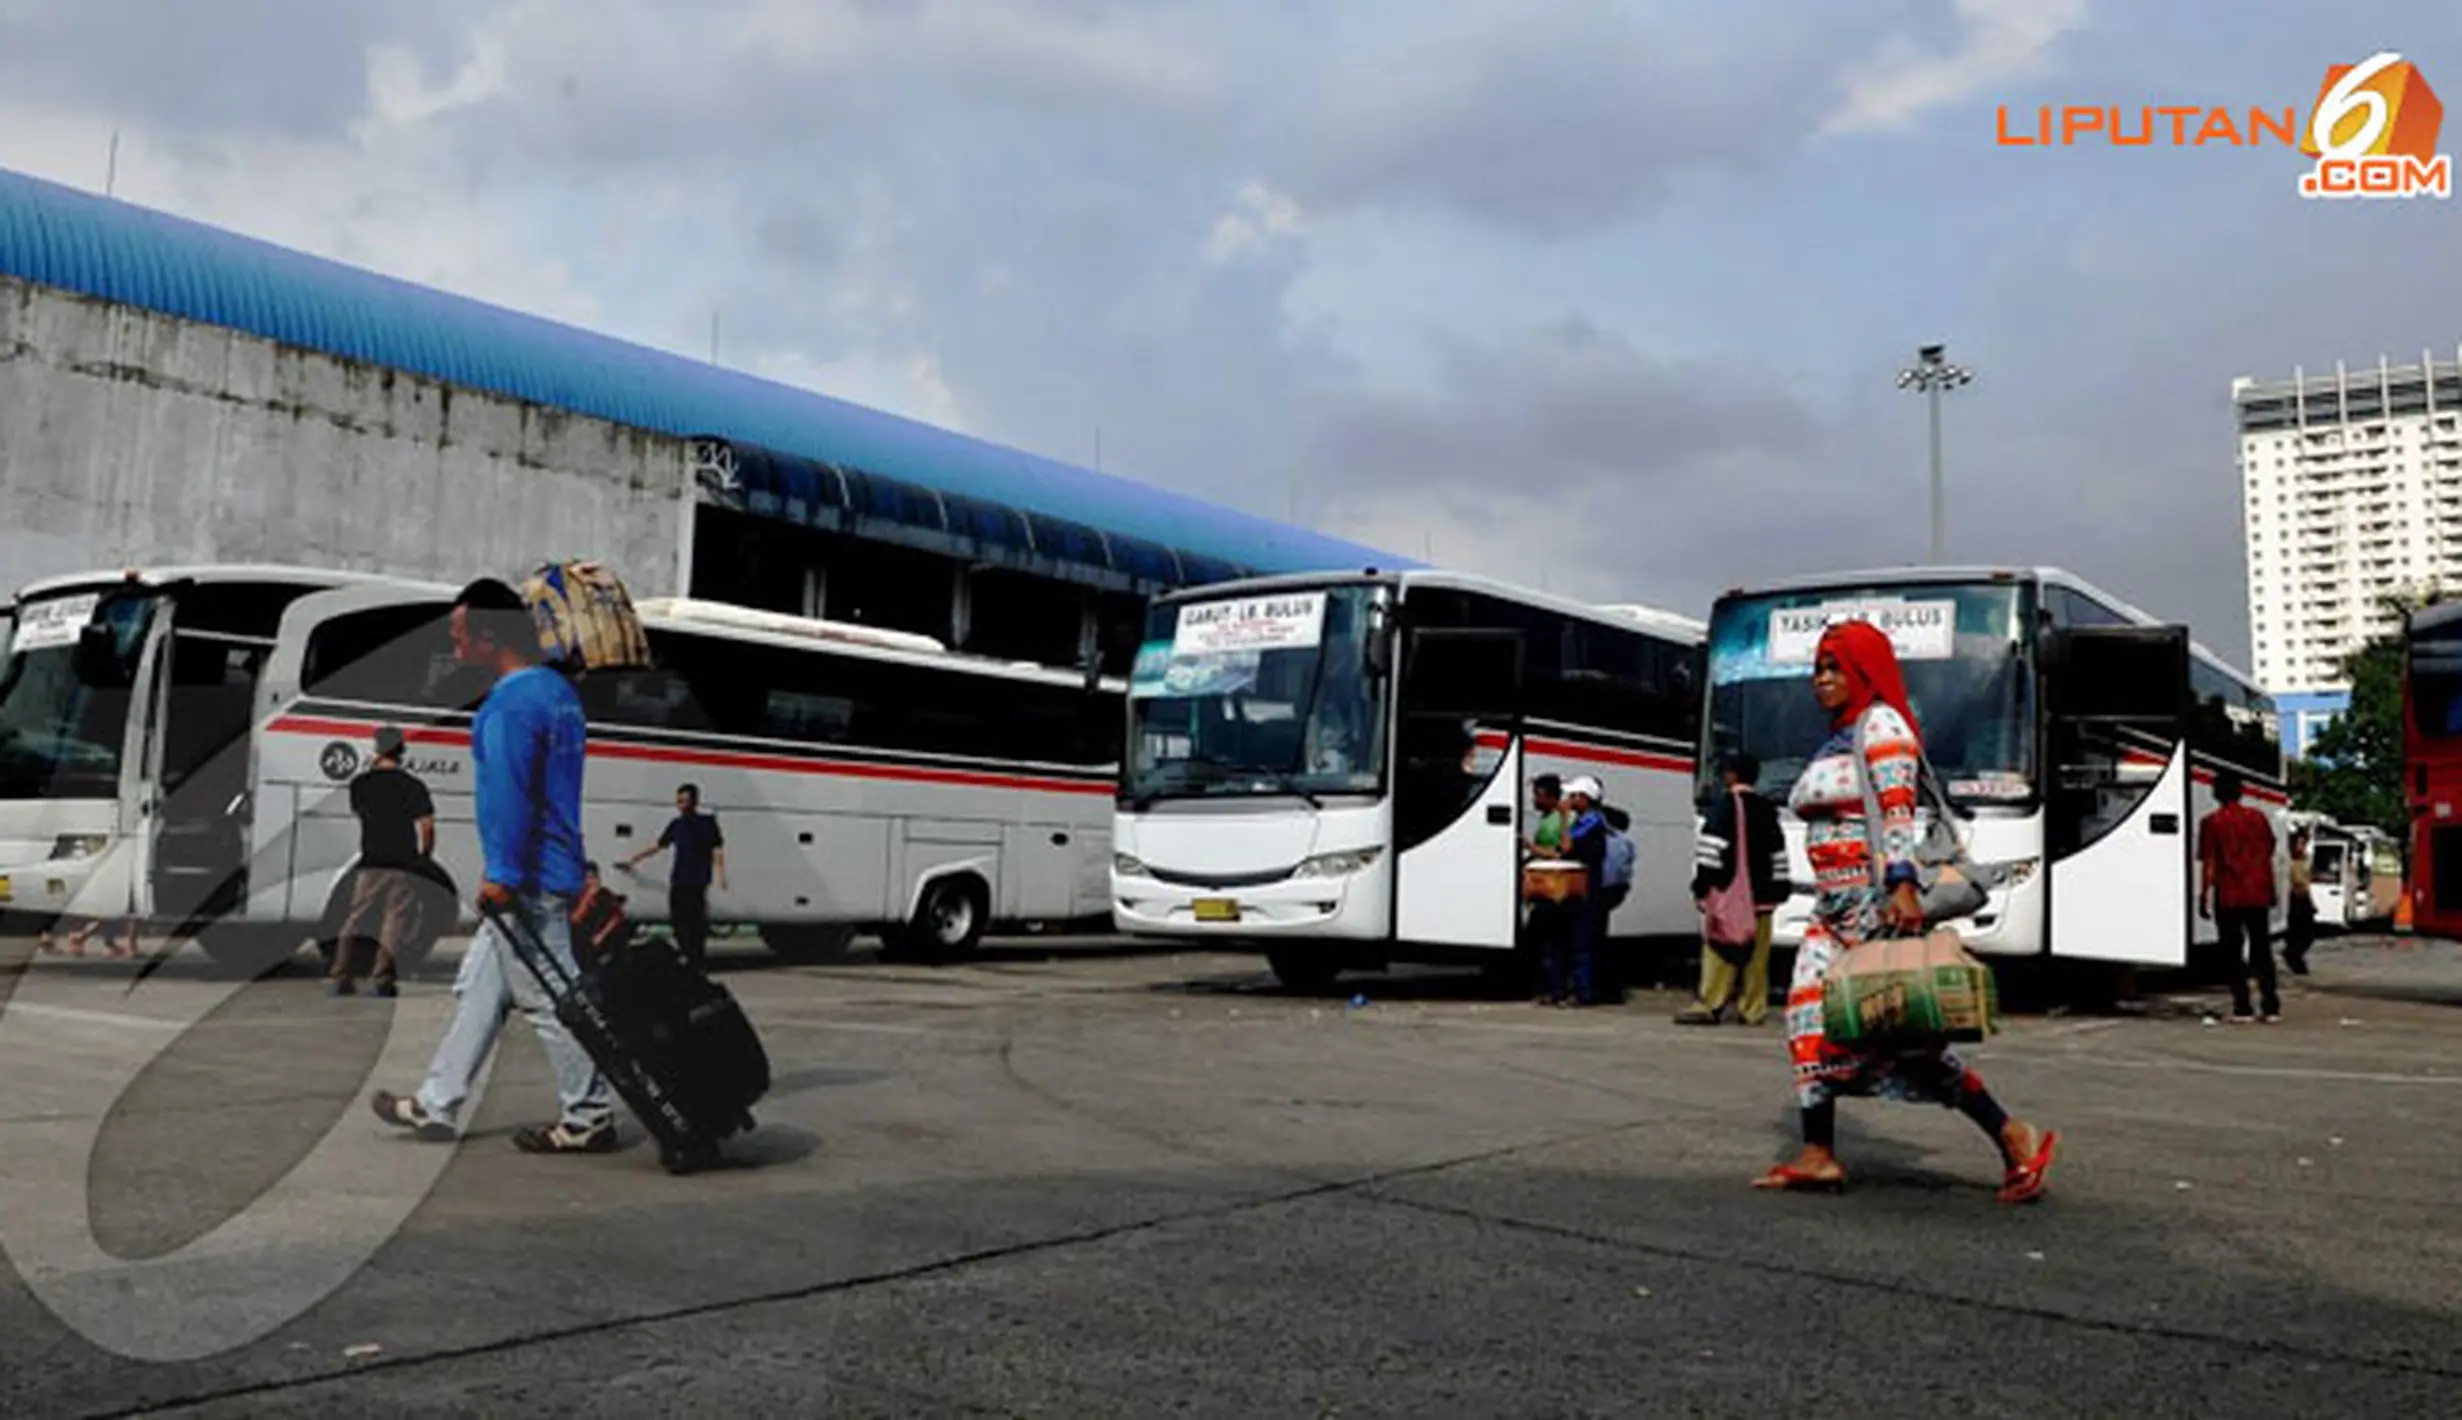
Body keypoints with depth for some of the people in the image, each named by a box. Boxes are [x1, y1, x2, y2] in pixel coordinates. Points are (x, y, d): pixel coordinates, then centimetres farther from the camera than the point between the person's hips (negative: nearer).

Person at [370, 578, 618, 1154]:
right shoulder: (558, 690, 14)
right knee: (480, 988, 17)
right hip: (554, 874, 11)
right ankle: (436, 1106, 25)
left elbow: (509, 797, -23)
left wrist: (503, 875, -22)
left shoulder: (510, 706, -17)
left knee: (546, 1000, -3)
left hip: (528, 883, -10)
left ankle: (591, 1118, 5)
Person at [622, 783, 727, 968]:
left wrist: (721, 876, -15)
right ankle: (686, 954, 15)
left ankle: (698, 958, -2)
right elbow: (658, 846, 23)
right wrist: (634, 860, 24)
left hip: (697, 881, -5)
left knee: (696, 919, -8)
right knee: (678, 918, 5)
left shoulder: (707, 823, 0)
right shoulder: (676, 824, 14)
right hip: (678, 880, 5)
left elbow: (717, 850, -4)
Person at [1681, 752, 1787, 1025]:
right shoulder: (1767, 809, 16)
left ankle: (1709, 1005, -12)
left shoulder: (1725, 803, -5)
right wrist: (1780, 887, 23)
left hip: (1729, 890, -6)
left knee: (1720, 947, -8)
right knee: (1756, 953, 6)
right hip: (1761, 893, 6)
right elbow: (1778, 851, 19)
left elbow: (1713, 844, -12)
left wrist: (1702, 882, -11)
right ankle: (1753, 1009, 7)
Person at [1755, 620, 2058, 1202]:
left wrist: (1903, 887, -28)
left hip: (1878, 900, -9)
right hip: (1833, 906, 9)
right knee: (1808, 1017, 1)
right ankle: (1819, 1155, 4)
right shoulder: (1836, 738, 20)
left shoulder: (1881, 724, -6)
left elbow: (1898, 812, -17)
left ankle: (2014, 1139, 1)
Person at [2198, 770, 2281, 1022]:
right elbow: (2268, 856, 10)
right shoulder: (2257, 817, 5)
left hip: (2228, 897, -3)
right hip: (2257, 895, 3)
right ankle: (2272, 1008, 10)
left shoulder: (2212, 822, -6)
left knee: (2234, 954, 3)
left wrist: (2203, 896, -4)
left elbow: (2208, 863, -9)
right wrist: (2271, 889, 19)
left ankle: (2243, 1008, 1)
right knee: (2262, 952, 12)